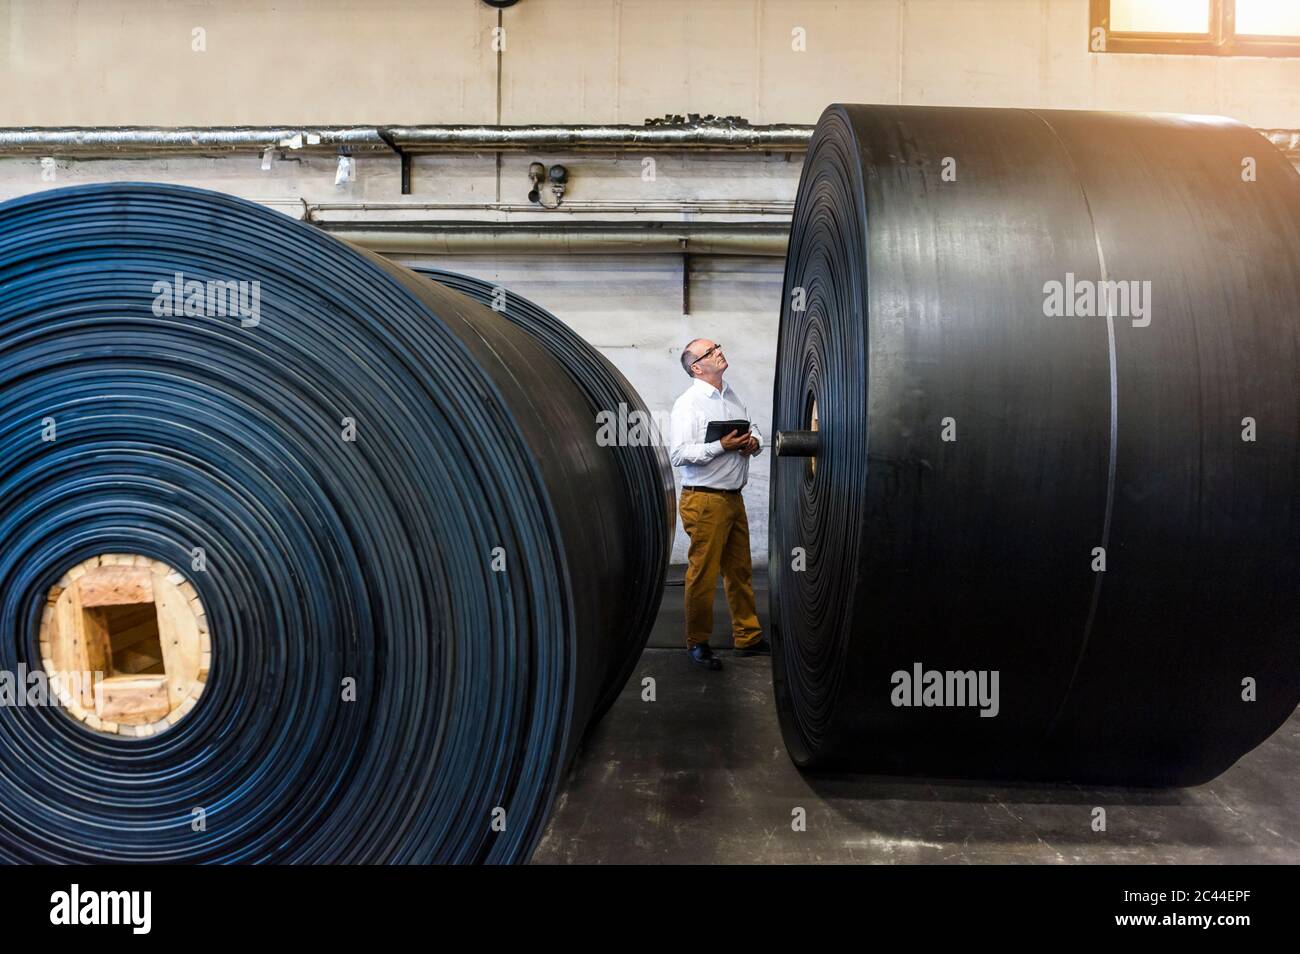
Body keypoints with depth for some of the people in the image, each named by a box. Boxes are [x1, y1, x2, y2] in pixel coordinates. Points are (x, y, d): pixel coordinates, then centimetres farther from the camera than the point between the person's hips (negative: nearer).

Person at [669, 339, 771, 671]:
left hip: (734, 496, 8)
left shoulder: (733, 395, 13)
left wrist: (754, 442, -2)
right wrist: (722, 446, -21)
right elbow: (678, 454, -18)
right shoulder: (688, 403, -11)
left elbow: (754, 430, 22)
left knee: (740, 571, 14)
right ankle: (697, 642, 12)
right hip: (705, 500, -7)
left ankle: (747, 636, 25)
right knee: (703, 574, -1)